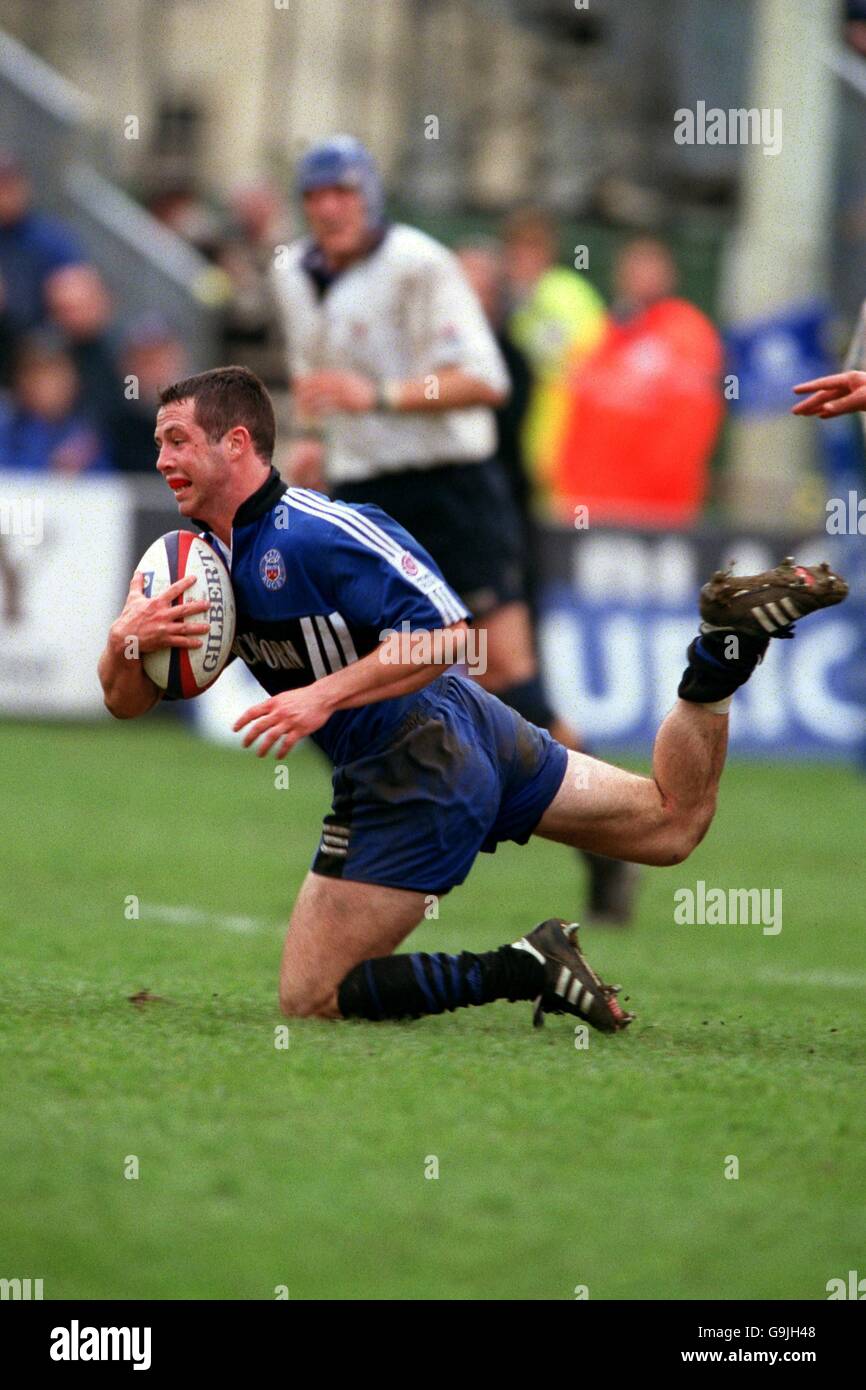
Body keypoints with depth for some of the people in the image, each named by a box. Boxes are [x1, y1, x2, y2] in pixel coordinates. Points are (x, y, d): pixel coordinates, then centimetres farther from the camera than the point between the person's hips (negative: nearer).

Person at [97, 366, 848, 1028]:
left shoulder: (313, 532, -21)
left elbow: (446, 631, -25)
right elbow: (127, 702, 9)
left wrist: (324, 696, -30)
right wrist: (128, 640, -13)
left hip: (412, 776, -10)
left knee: (309, 1000, -8)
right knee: (672, 823, 21)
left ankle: (524, 969, -13)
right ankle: (727, 643, 7)